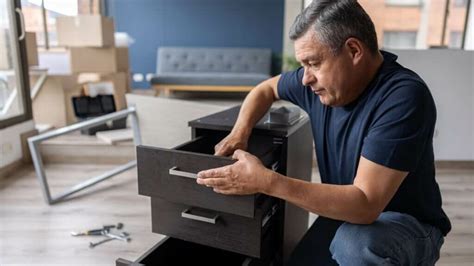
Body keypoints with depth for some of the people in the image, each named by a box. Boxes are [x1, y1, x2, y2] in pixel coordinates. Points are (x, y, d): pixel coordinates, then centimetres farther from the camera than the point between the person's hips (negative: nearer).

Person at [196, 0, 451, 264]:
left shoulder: (403, 98, -28)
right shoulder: (321, 79, -8)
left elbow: (365, 204, -34)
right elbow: (266, 89, 10)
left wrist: (265, 181, -37)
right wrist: (240, 132, -9)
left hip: (408, 224, -5)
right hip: (345, 211, 6)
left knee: (355, 243, -35)